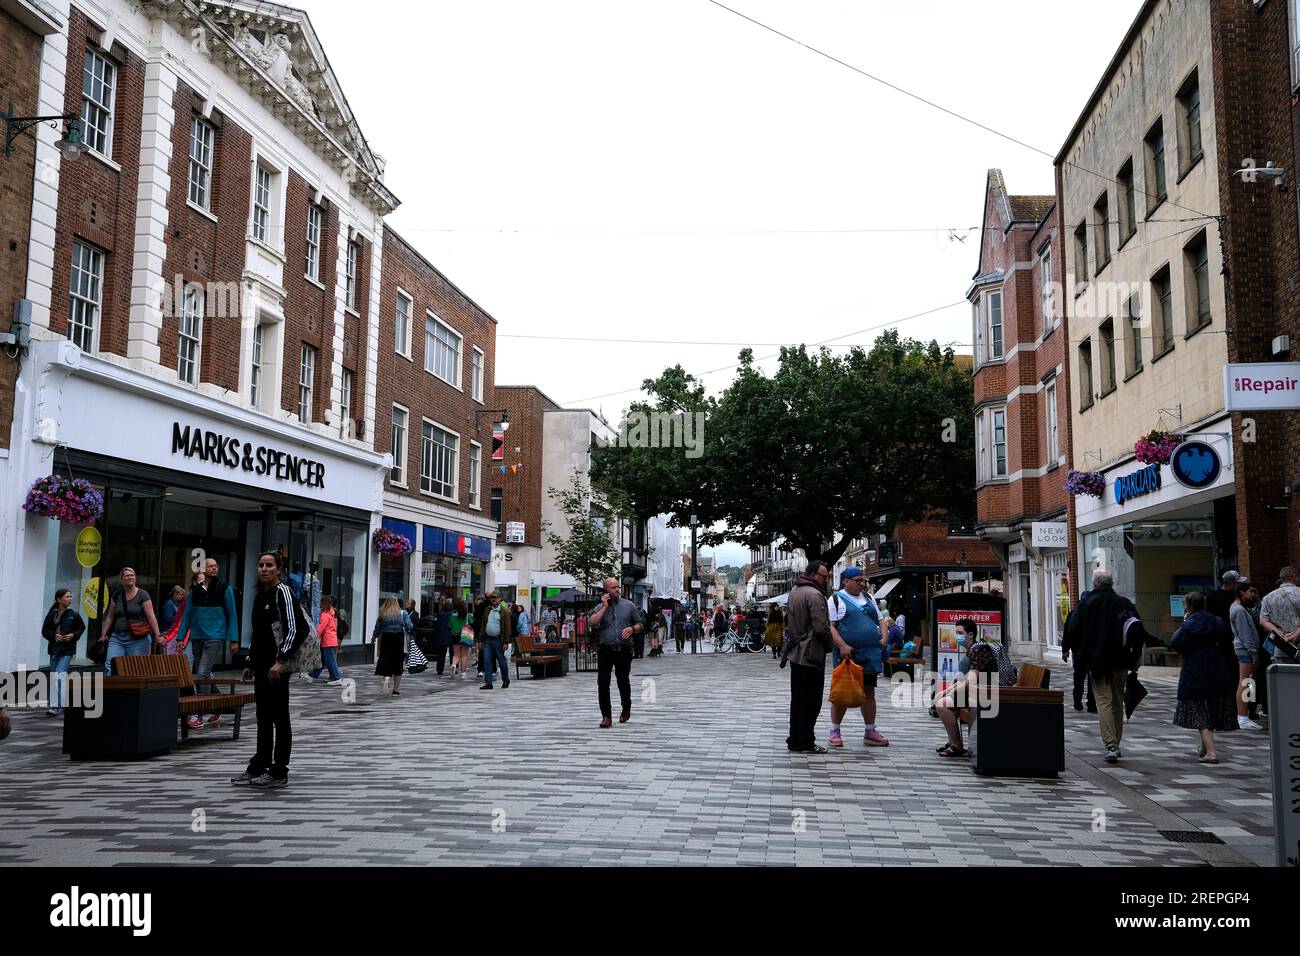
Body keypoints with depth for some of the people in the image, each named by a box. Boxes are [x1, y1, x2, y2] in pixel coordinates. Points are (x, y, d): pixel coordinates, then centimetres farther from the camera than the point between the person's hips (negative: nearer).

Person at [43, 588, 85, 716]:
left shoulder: (74, 615, -1)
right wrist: (54, 635, -11)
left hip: (67, 650, -3)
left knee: (60, 675, -14)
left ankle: (57, 706, -17)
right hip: (54, 649, 3)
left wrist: (73, 635, -7)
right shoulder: (51, 615, 2)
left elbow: (82, 628, 10)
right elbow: (44, 631, 7)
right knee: (53, 677, 11)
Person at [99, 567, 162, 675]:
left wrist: (158, 635, -15)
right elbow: (110, 617, 18)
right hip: (117, 638, 4)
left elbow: (151, 617, -8)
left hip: (138, 640, -4)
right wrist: (104, 634, 11)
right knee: (109, 667, -9)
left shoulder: (142, 595, -2)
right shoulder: (117, 596, 11)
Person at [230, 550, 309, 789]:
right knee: (263, 718, 14)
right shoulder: (259, 595, 16)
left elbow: (295, 629, -17)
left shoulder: (283, 592, -9)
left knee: (279, 718, -1)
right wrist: (251, 663, 21)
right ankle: (258, 768, 23)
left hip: (277, 666, -8)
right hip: (261, 664, 8)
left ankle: (279, 773, 4)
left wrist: (281, 660, -22)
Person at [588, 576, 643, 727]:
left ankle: (626, 709, 34)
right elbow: (593, 623, -10)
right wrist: (605, 606, -7)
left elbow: (640, 625, 12)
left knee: (623, 681, 9)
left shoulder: (629, 606, 10)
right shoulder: (599, 607, 9)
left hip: (624, 650, 0)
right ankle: (606, 716, 0)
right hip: (605, 650, 0)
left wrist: (632, 629, -9)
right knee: (603, 683, -7)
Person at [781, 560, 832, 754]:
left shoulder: (794, 592, 14)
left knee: (797, 699, 15)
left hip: (795, 654, 9)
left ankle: (794, 740, 20)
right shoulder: (814, 595, -17)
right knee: (811, 701, -2)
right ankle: (805, 743, 1)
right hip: (811, 656, -9)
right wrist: (829, 645, -6)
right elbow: (821, 627, -21)